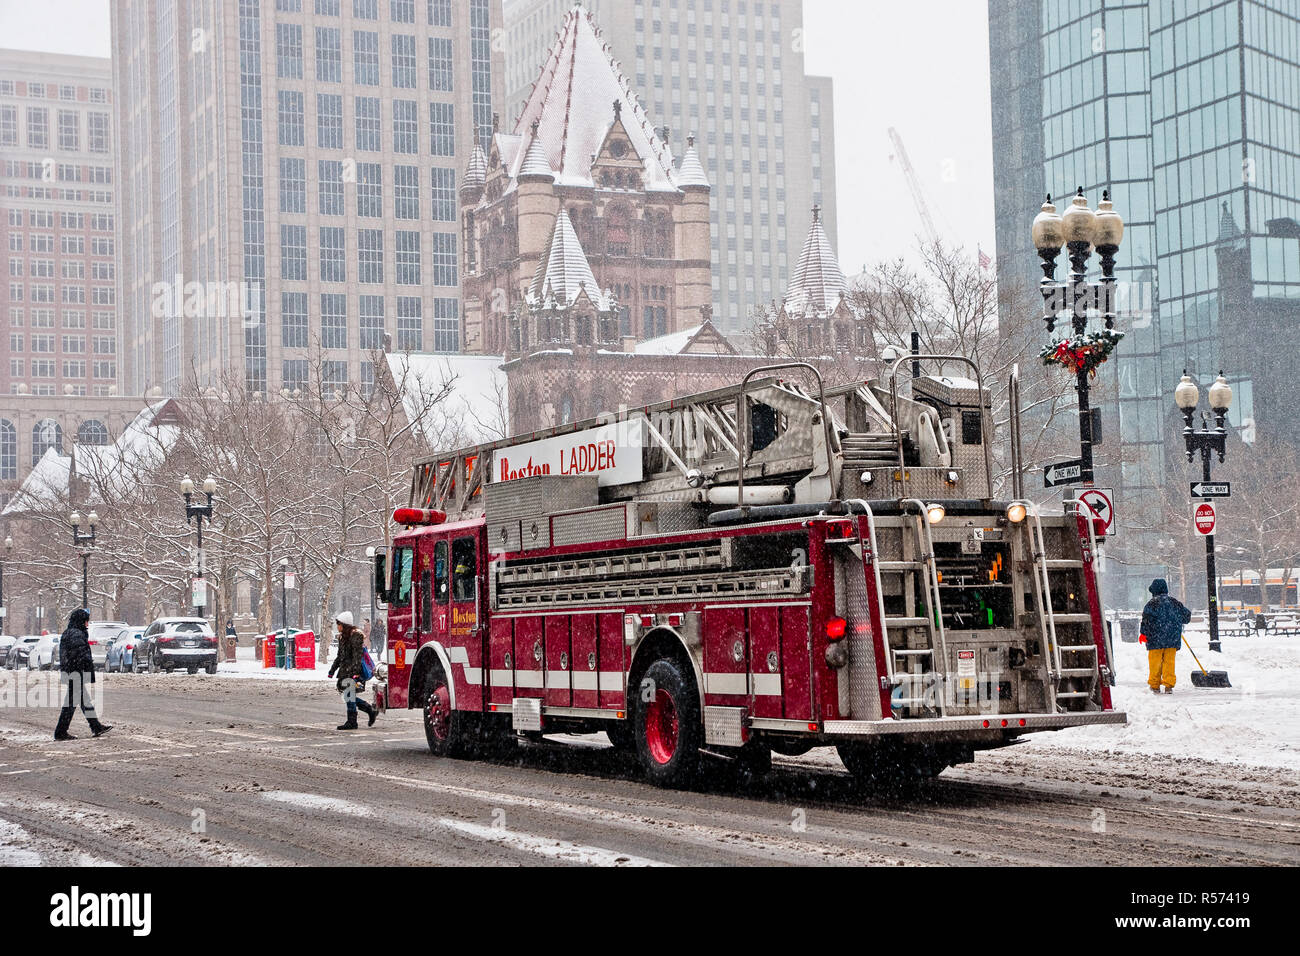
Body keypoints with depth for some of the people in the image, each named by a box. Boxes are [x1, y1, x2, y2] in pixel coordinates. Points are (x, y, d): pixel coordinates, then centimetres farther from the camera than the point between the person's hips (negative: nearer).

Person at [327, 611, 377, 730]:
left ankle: (351, 722, -3)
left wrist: (356, 672, -25)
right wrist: (332, 669, 23)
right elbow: (340, 656, 25)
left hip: (354, 671, -9)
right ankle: (371, 712, 18)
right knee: (348, 696, 8)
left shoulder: (356, 635, -12)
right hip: (345, 670, 9)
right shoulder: (343, 636, 17)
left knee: (350, 694, -9)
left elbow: (357, 656, -18)